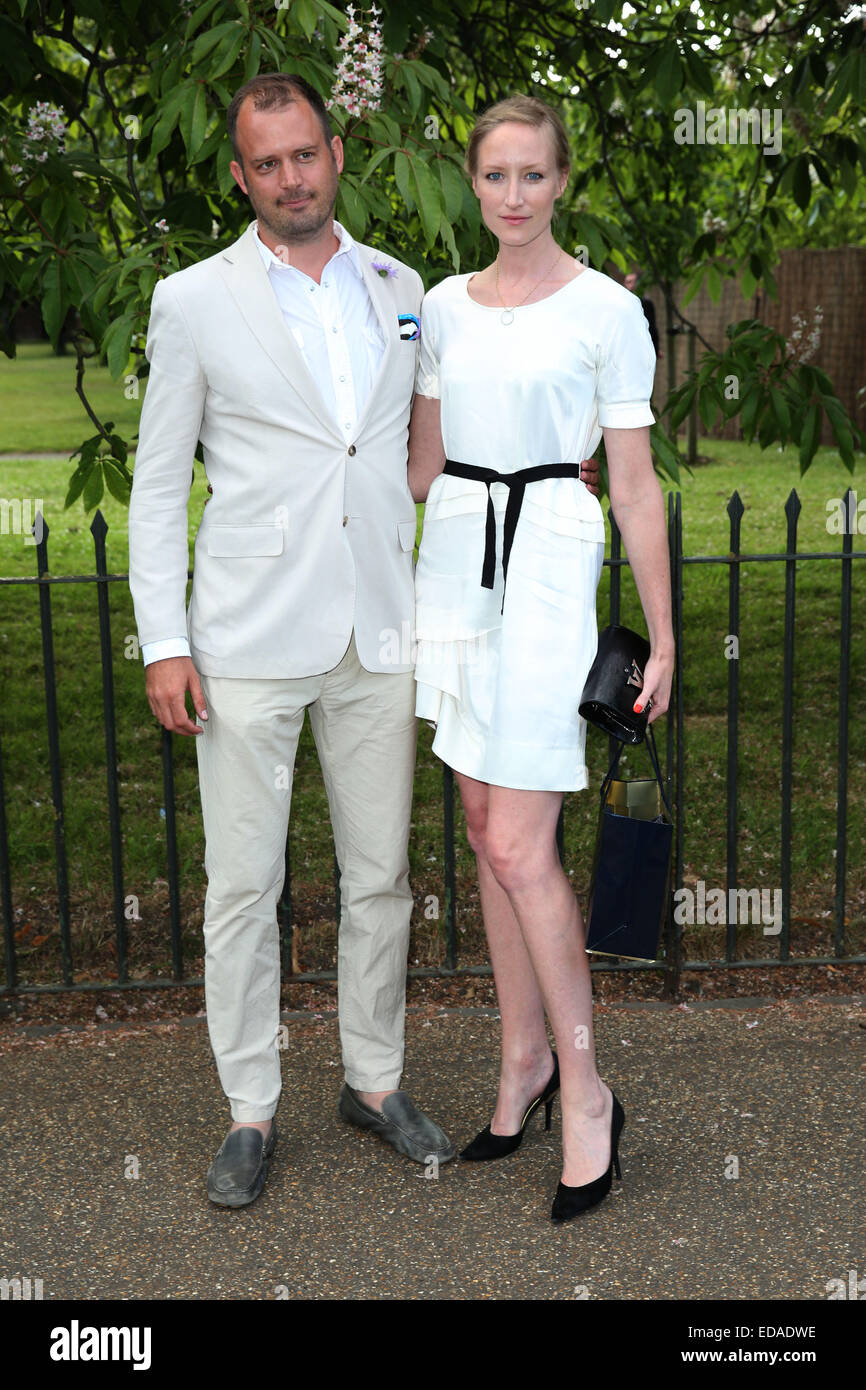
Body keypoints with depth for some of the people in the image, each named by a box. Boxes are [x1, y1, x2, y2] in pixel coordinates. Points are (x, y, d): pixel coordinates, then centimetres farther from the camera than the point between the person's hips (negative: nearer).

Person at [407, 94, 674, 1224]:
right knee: (485, 825, 9)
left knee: (519, 845, -9)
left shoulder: (606, 310, -3)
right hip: (454, 556, 6)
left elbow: (635, 484, -4)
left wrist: (662, 634, -4)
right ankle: (525, 1058, 23)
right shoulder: (443, 307, 12)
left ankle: (585, 1090, 8)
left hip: (548, 558, -5)